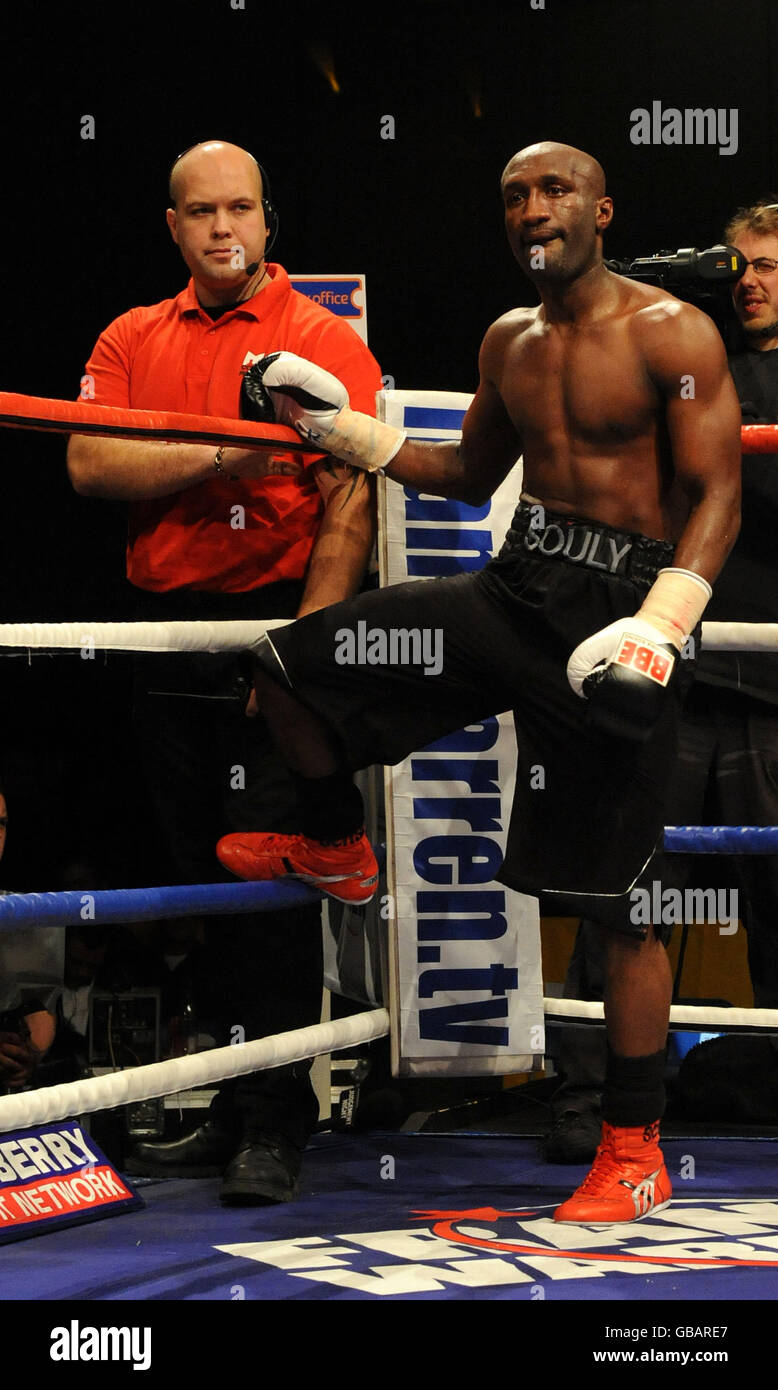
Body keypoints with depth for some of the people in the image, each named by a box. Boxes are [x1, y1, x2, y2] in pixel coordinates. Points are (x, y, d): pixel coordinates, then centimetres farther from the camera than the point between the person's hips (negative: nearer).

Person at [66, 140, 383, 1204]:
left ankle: (276, 1124, -1)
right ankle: (233, 1108, 19)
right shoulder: (132, 341, 13)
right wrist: (219, 459, -16)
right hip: (165, 631, 5)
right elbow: (89, 463, -2)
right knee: (202, 876, 9)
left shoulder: (324, 342, 0)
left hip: (276, 622, -5)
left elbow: (350, 510, -8)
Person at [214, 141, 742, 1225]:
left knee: (617, 900, -3)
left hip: (618, 610, -7)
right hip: (513, 590, 7)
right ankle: (337, 850, 31)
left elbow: (717, 496, -14)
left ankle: (636, 1154, 7)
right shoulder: (509, 342, 12)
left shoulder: (671, 335, -10)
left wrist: (656, 628, -27)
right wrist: (342, 426, 16)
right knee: (289, 665, 4)